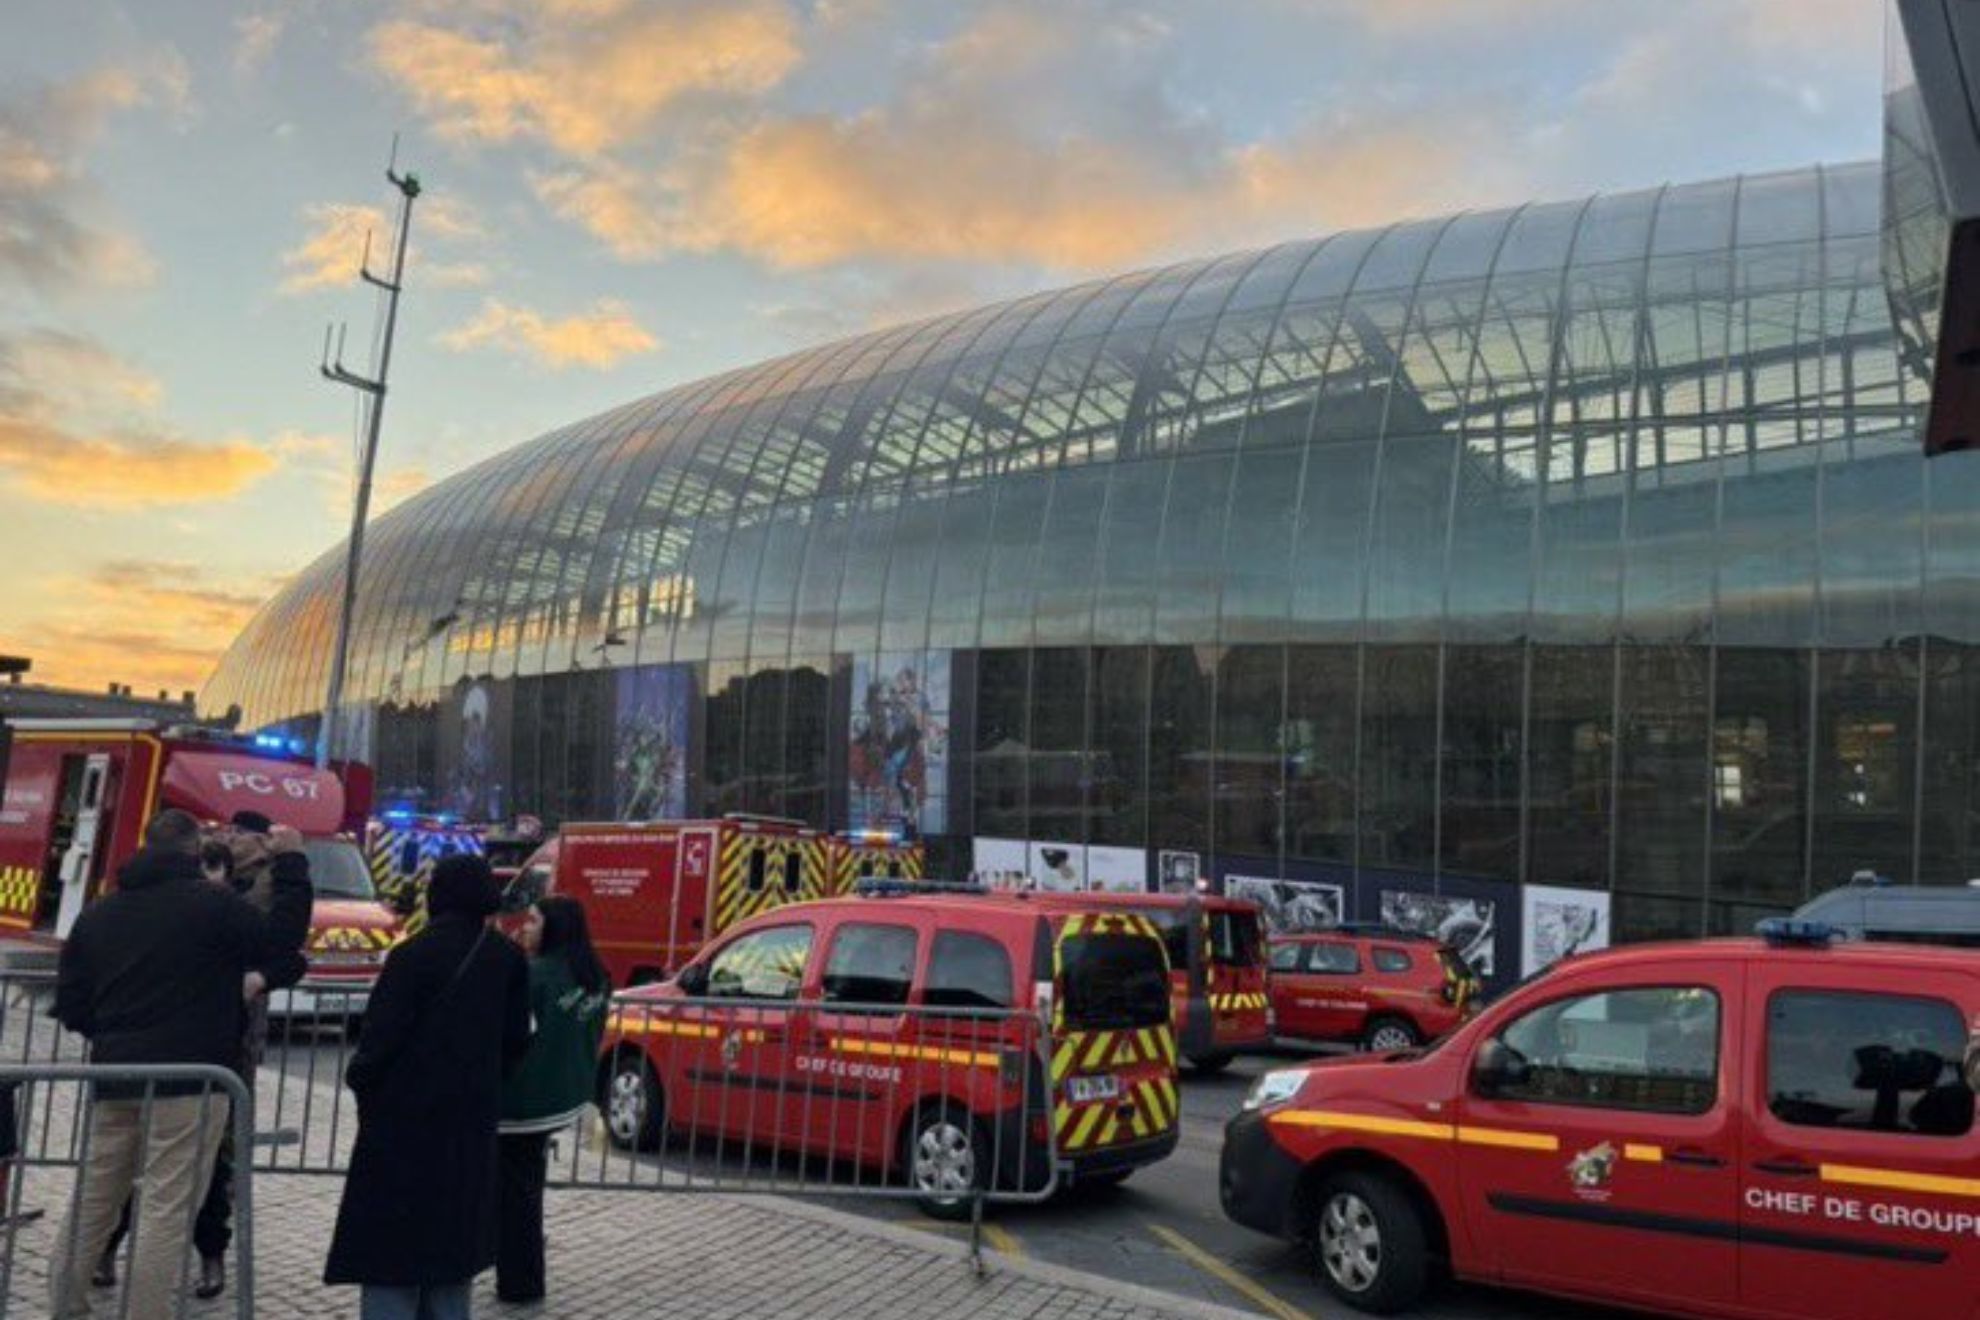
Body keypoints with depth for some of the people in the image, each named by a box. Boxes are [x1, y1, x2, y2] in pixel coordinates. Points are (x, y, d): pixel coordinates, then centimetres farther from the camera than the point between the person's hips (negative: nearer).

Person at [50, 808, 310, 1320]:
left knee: (90, 1203, 17)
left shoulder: (96, 915, 11)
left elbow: (70, 1007, 11)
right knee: (167, 1211, -3)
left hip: (113, 1081, 6)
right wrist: (291, 868, 1)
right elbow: (282, 936, -7)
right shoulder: (211, 903, -9)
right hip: (188, 1084, -6)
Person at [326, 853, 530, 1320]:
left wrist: (359, 1080, 4)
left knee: (390, 1241, 2)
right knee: (451, 1234, 17)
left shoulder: (413, 954, -15)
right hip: (471, 1115, 5)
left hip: (406, 1113, -5)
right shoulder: (508, 958, 1)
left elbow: (382, 1035, -14)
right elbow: (515, 1040, 5)